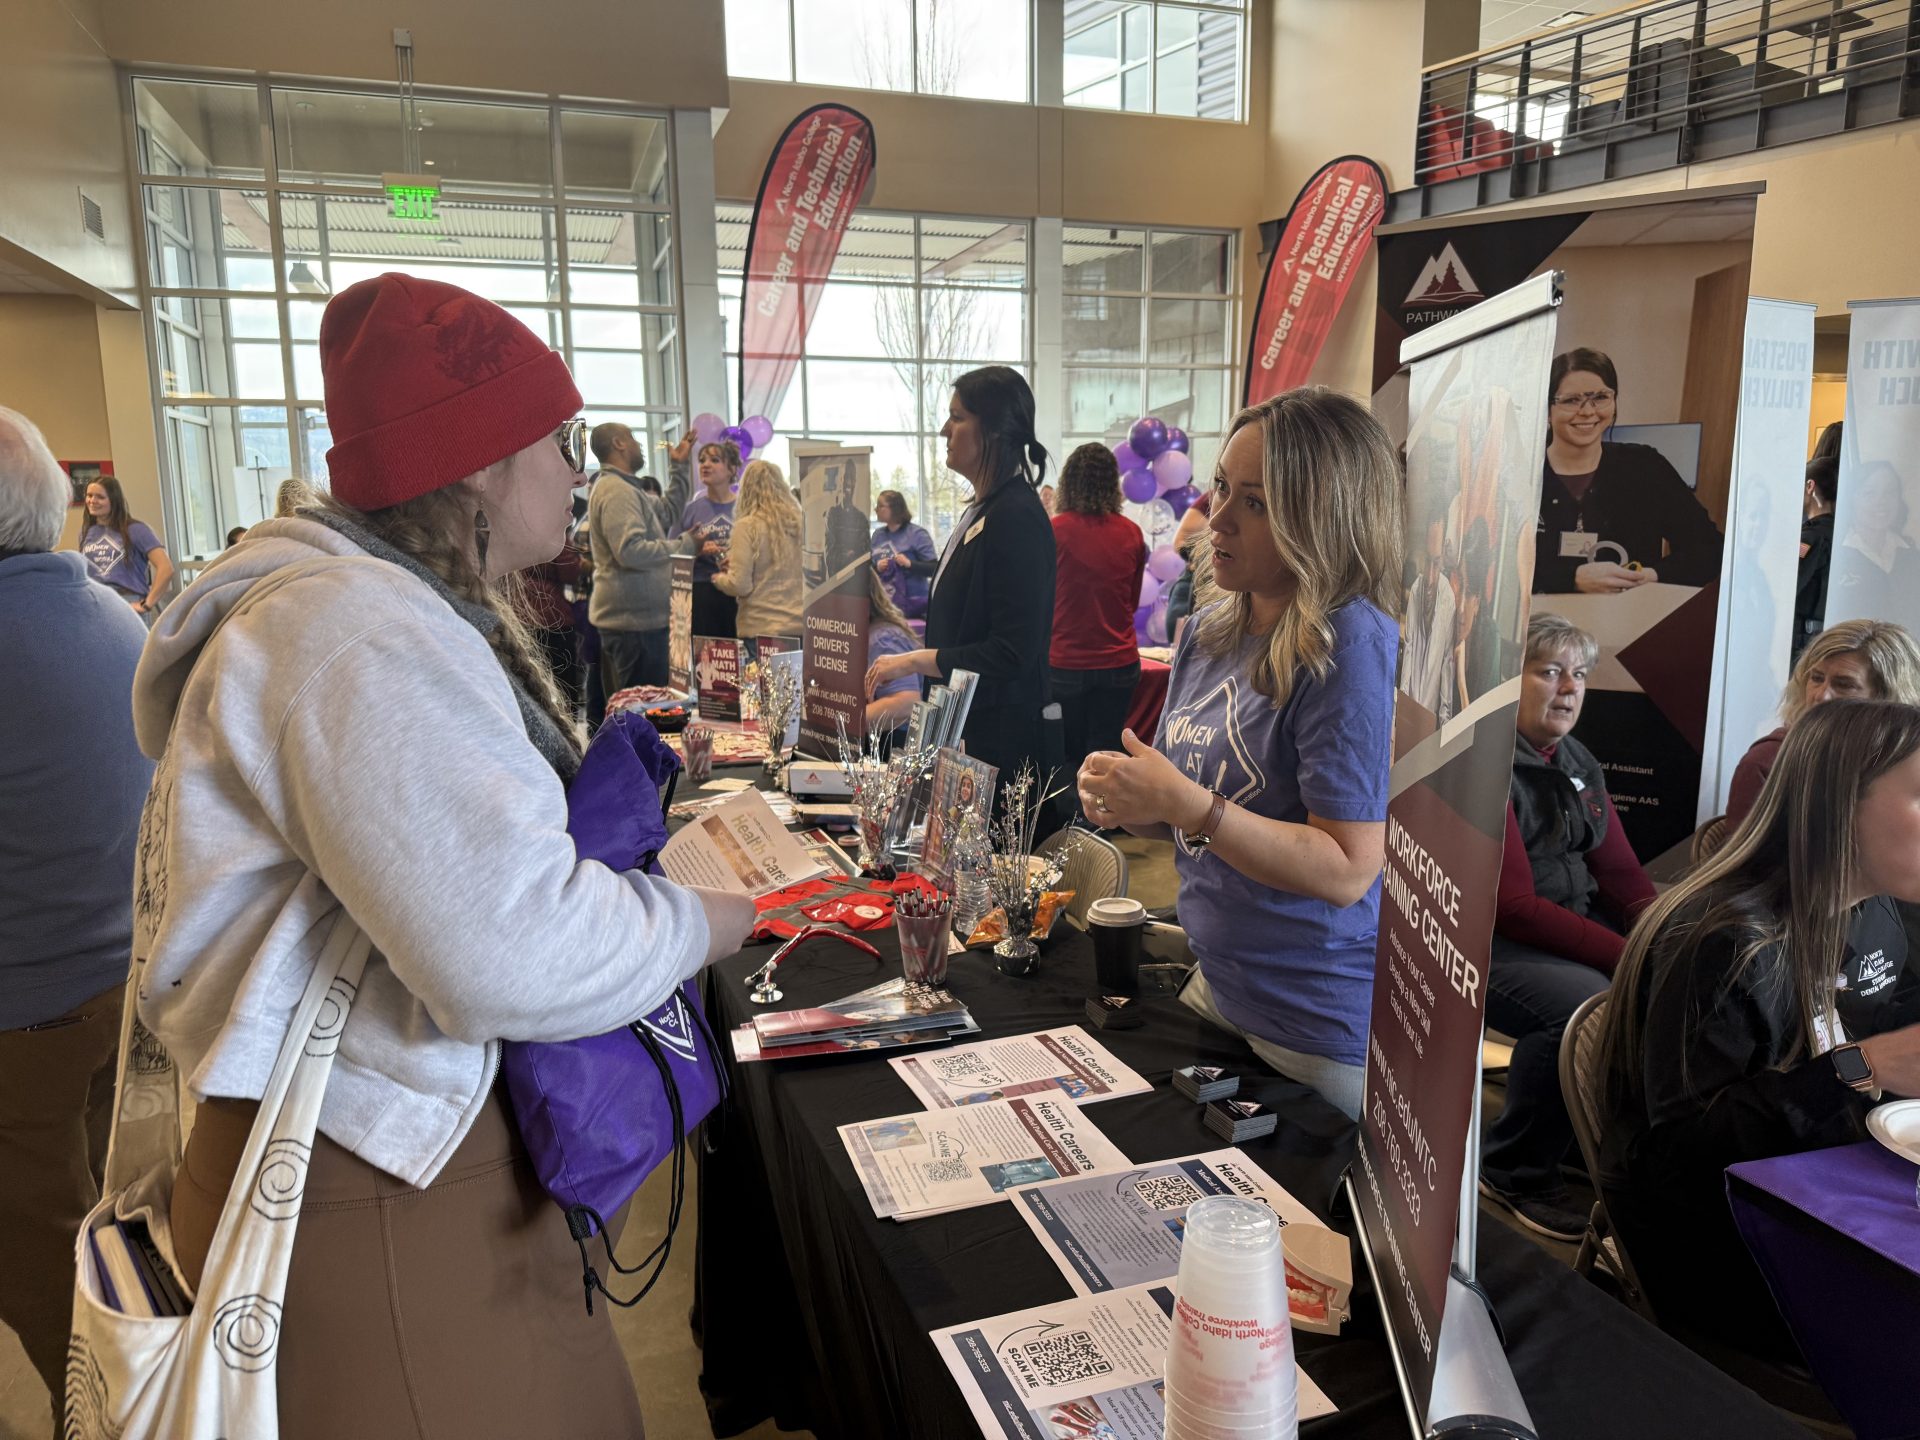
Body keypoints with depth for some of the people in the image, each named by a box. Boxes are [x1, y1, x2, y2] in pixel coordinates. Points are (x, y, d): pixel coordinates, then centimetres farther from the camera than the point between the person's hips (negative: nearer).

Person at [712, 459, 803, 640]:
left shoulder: (748, 526, -8)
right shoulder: (801, 523, 2)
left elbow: (740, 586, -11)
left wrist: (718, 577, 12)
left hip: (761, 629, -4)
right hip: (800, 626, 4)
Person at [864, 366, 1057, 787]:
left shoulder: (1017, 519, -17)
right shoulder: (979, 512, 14)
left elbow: (1012, 653, -22)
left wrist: (914, 661, -16)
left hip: (1001, 736, -9)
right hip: (964, 725, 9)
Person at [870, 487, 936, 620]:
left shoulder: (917, 534, -5)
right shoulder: (878, 534, 12)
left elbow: (934, 569, -10)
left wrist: (910, 563, -25)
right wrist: (876, 567, -6)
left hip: (911, 602, -6)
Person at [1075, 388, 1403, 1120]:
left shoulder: (1353, 647, -22)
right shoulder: (1208, 632, 3)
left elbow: (1347, 871, -25)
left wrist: (1187, 803, -27)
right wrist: (1127, 799, -7)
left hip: (1323, 1032, -8)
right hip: (1217, 984, 8)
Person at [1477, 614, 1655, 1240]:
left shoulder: (1580, 764, 14)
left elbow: (1622, 872, 11)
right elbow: (1513, 905, -20)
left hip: (1581, 927, 9)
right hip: (1490, 941, -9)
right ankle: (1515, 1173, -8)